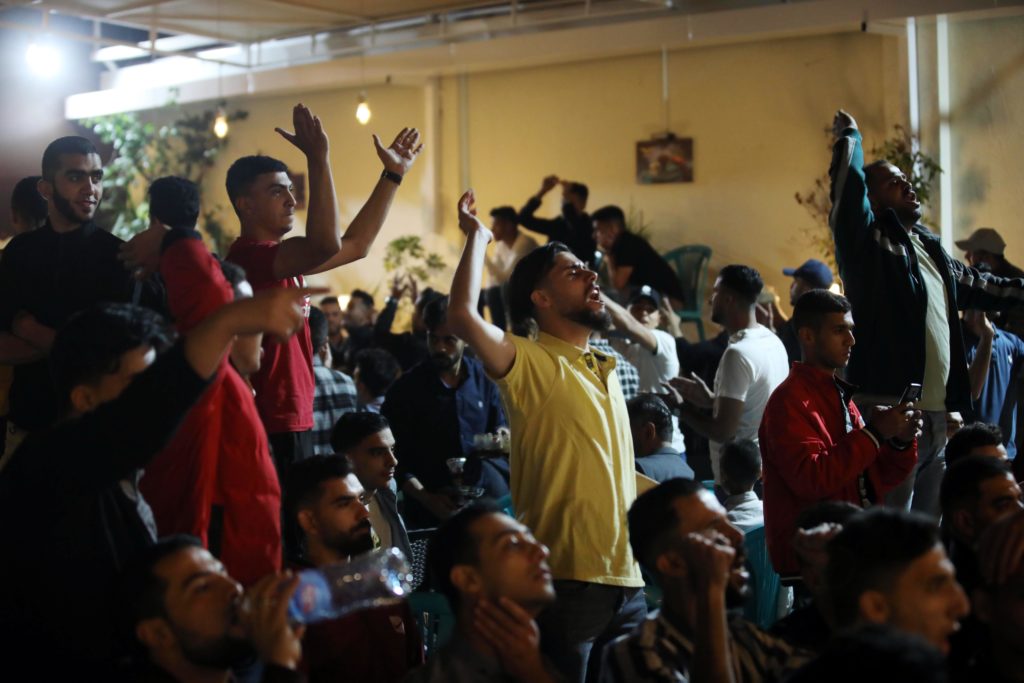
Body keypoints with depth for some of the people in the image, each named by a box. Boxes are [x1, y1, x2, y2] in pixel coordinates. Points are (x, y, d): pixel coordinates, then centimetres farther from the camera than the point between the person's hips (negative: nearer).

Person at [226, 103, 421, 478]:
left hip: (291, 421, 10)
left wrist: (393, 174, 19)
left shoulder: (278, 256, 14)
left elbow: (355, 245, 19)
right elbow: (325, 246, -34)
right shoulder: (250, 255, -17)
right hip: (271, 427, -10)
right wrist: (318, 160, -34)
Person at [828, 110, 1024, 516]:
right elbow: (848, 183, -18)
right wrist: (849, 136, -4)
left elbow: (978, 284, 34)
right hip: (891, 414, -8)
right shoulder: (868, 243, -4)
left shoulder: (929, 249, 19)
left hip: (938, 414, 8)